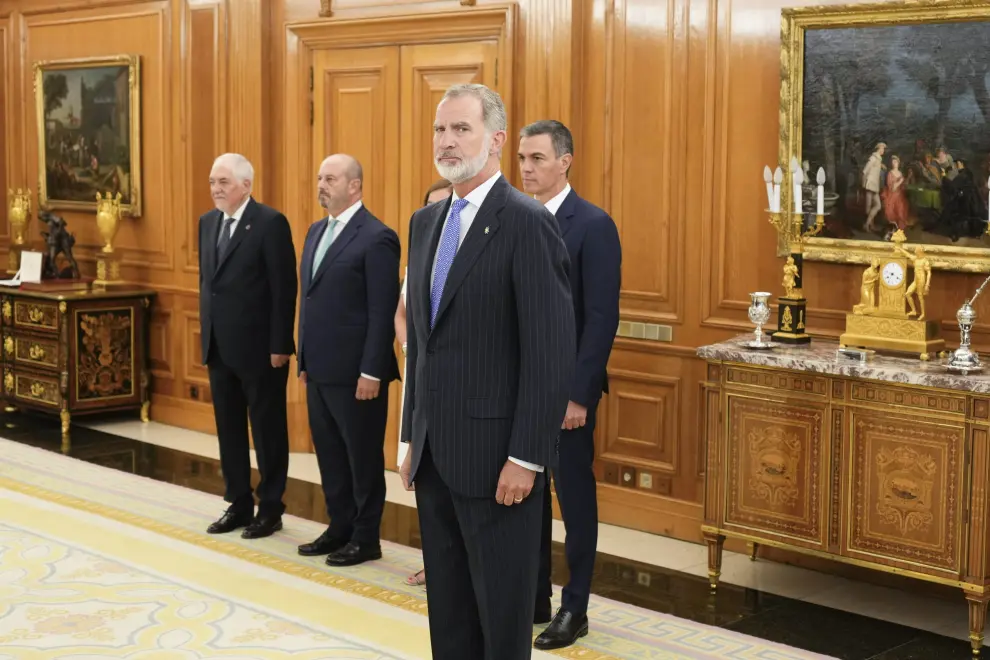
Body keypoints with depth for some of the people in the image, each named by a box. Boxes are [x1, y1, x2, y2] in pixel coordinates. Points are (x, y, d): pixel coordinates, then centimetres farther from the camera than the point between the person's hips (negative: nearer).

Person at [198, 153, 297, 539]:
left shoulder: (270, 222, -12)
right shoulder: (208, 222, 10)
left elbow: (284, 288, -13)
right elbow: (206, 282, 16)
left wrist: (280, 346, -16)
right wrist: (206, 335, 12)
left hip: (259, 348, -7)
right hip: (220, 347, 7)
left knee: (267, 430, 4)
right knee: (229, 429, 13)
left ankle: (270, 508, 15)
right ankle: (239, 504, 23)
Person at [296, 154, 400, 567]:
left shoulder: (376, 238, -13)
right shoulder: (316, 232, 14)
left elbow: (382, 313, -16)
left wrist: (371, 372, -19)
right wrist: (305, 359, 15)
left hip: (354, 372, -8)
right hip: (320, 369, 8)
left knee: (363, 456, 3)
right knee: (330, 454, 15)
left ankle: (366, 538, 14)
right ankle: (339, 528, 26)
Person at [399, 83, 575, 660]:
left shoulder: (528, 223, -12)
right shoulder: (425, 222, 12)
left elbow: (551, 350, -16)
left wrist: (526, 458, -18)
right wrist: (413, 437, 15)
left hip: (495, 454, -7)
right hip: (435, 454, 7)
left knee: (502, 612, 5)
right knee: (448, 604, 16)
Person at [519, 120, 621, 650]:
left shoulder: (593, 225, -11)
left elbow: (602, 317, -15)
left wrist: (579, 393, -18)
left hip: (565, 387, -6)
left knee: (574, 496, 4)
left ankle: (574, 609, 15)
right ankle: (534, 596, 25)